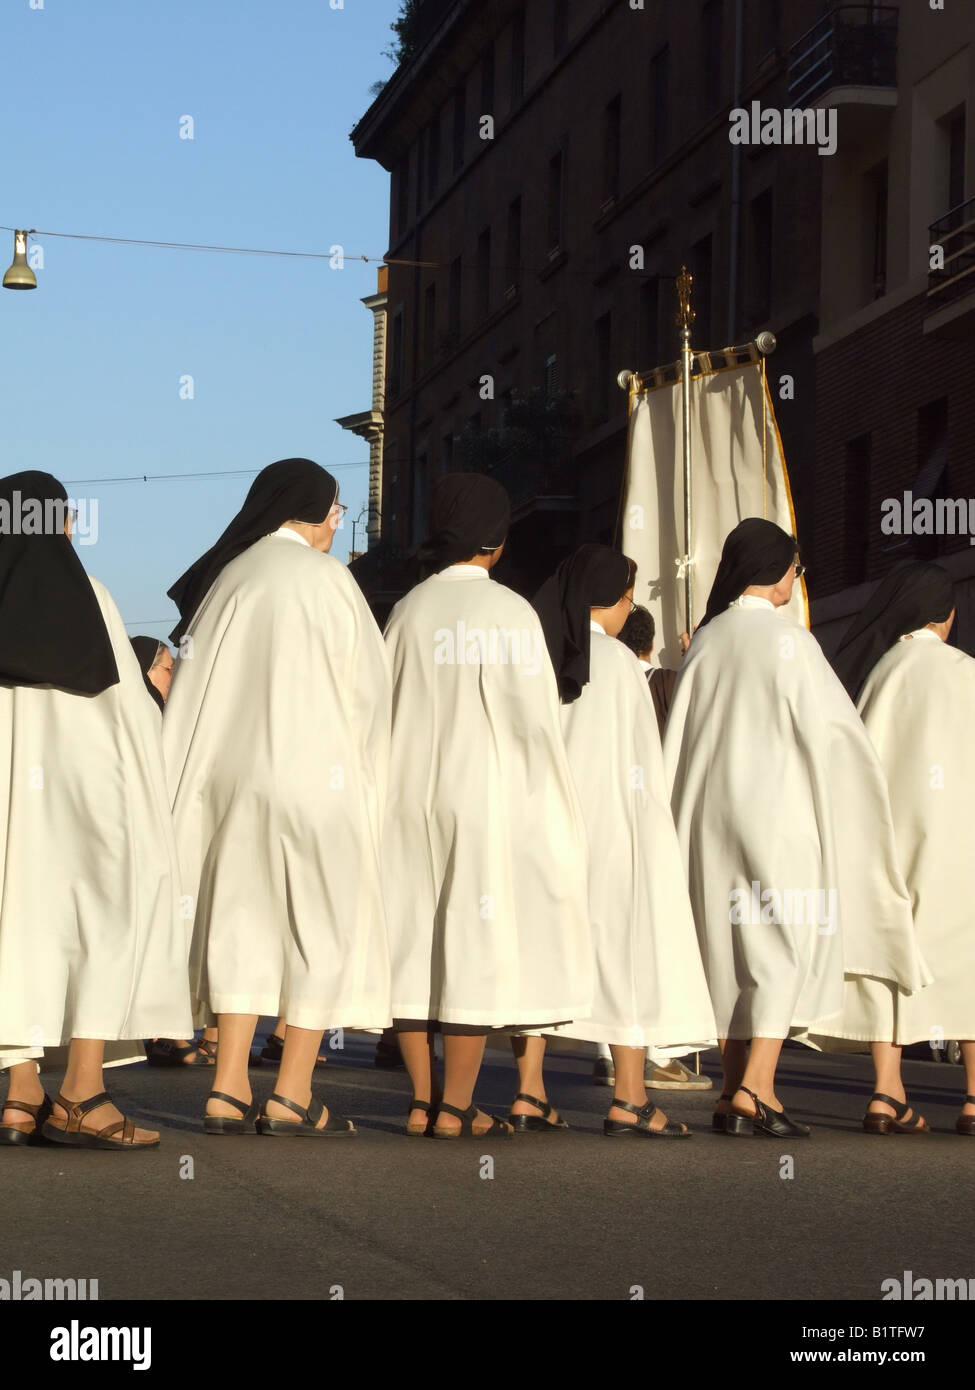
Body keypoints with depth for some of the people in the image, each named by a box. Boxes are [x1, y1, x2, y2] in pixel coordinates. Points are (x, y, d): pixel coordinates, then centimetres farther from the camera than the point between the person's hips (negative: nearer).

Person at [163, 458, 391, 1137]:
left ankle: (230, 1088, 2)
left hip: (236, 776, 5)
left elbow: (197, 687, 9)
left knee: (245, 922, 8)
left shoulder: (227, 577, 9)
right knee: (320, 927, 2)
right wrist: (362, 764, 12)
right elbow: (367, 683, -2)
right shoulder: (324, 577, -5)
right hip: (317, 776, -5)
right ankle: (293, 1097, -1)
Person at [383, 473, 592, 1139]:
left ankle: (422, 1100, 8)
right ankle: (456, 1107, -2)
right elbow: (535, 718, -9)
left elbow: (384, 710, 5)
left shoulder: (408, 610, 4)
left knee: (416, 940, 6)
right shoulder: (509, 612, -8)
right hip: (486, 793, -4)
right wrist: (547, 802, 3)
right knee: (477, 943, -1)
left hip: (411, 794, 4)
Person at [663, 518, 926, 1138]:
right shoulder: (789, 640, -10)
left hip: (711, 814, 6)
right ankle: (753, 1092, -15)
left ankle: (738, 1090, 13)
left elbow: (681, 735, 9)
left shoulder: (705, 641, 5)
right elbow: (831, 726, -8)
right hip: (777, 810, -6)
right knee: (786, 947, -4)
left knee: (732, 950, 11)